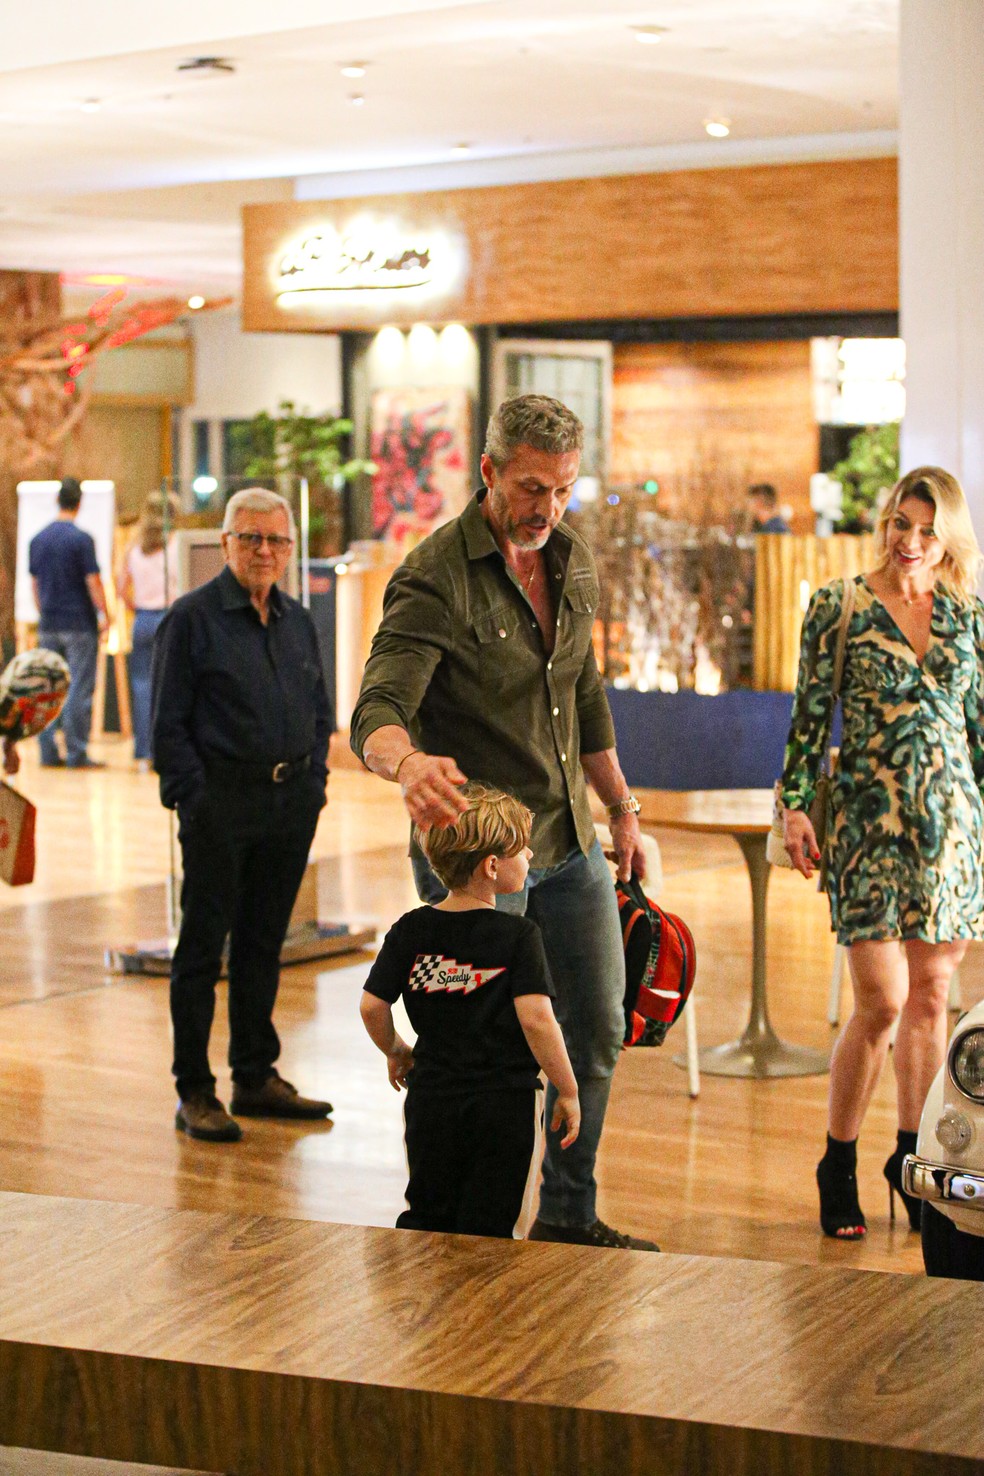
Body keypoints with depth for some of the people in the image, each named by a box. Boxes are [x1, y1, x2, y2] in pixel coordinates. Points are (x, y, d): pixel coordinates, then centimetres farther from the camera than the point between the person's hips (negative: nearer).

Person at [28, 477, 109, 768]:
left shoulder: (38, 539, 7)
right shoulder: (81, 539, -11)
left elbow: (35, 583, 13)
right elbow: (93, 582, -13)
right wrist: (105, 617, -3)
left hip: (49, 625, 5)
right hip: (80, 624, -5)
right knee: (80, 689, -2)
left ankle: (48, 753, 9)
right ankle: (76, 753, -3)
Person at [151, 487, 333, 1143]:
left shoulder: (298, 620, 12)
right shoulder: (192, 618, -5)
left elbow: (320, 710, 20)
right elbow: (168, 722, -7)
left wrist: (314, 779, 8)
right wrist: (192, 795, -14)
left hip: (292, 804, 6)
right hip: (222, 801, -5)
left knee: (265, 942, 13)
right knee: (203, 946, 0)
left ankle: (257, 1077, 23)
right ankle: (195, 1092, 5)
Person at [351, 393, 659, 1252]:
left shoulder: (573, 559, 4)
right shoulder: (435, 579, -19)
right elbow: (376, 712, -30)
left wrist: (624, 811, 19)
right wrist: (408, 763, -53)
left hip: (569, 839, 7)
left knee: (598, 1030, 14)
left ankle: (568, 1218, 30)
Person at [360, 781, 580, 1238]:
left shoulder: (410, 931, 1)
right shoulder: (519, 936, -11)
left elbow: (372, 1007, 0)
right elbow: (536, 1017, -17)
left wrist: (396, 1052, 19)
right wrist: (567, 1090, -8)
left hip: (432, 1098, 3)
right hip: (504, 1102, -3)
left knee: (427, 1217, 17)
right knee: (485, 1231, 4)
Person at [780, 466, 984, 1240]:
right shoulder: (838, 608, -1)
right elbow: (810, 716, 0)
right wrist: (796, 804, -6)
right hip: (871, 823, -3)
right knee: (882, 1000, -7)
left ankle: (911, 1155, 21)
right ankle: (839, 1165, 8)